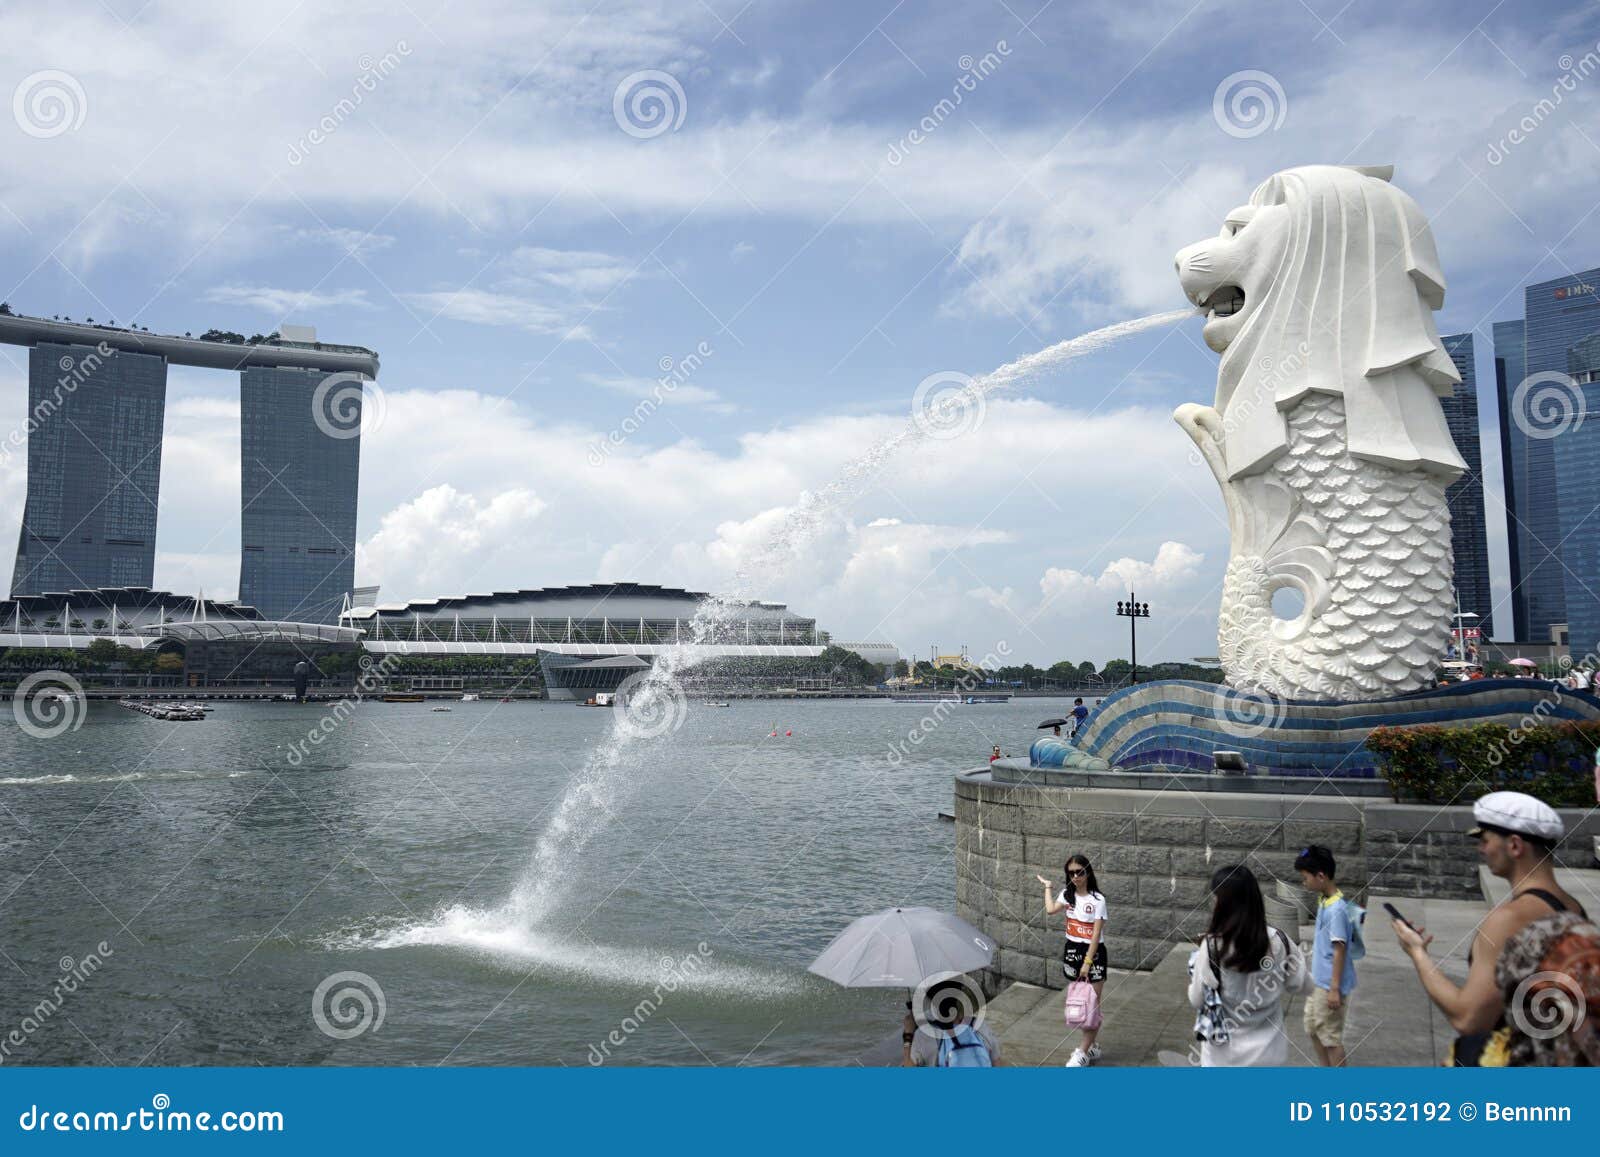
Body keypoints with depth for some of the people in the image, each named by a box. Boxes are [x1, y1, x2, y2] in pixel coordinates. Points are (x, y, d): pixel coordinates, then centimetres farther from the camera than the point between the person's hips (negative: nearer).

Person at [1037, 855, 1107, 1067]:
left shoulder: (1097, 899, -12)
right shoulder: (1067, 894, 3)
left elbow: (1096, 934, -15)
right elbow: (1051, 910, -15)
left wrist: (1087, 962, -19)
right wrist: (1048, 887, -3)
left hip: (1093, 953, -5)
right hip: (1071, 951, 5)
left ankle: (1083, 1053, 2)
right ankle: (1093, 1047, 25)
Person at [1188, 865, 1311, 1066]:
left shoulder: (1212, 947, -19)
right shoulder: (1278, 941, -10)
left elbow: (1197, 1000, -10)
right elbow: (1302, 985, 5)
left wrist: (1196, 963, 5)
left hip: (1225, 1054, -3)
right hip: (1268, 1051, 3)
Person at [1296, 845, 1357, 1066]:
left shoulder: (1336, 909, -24)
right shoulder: (1324, 901, 4)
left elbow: (1339, 951, -23)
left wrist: (1335, 989, -21)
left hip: (1330, 985, -10)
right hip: (1318, 981, 10)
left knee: (1331, 1036, 3)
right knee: (1313, 1029, 21)